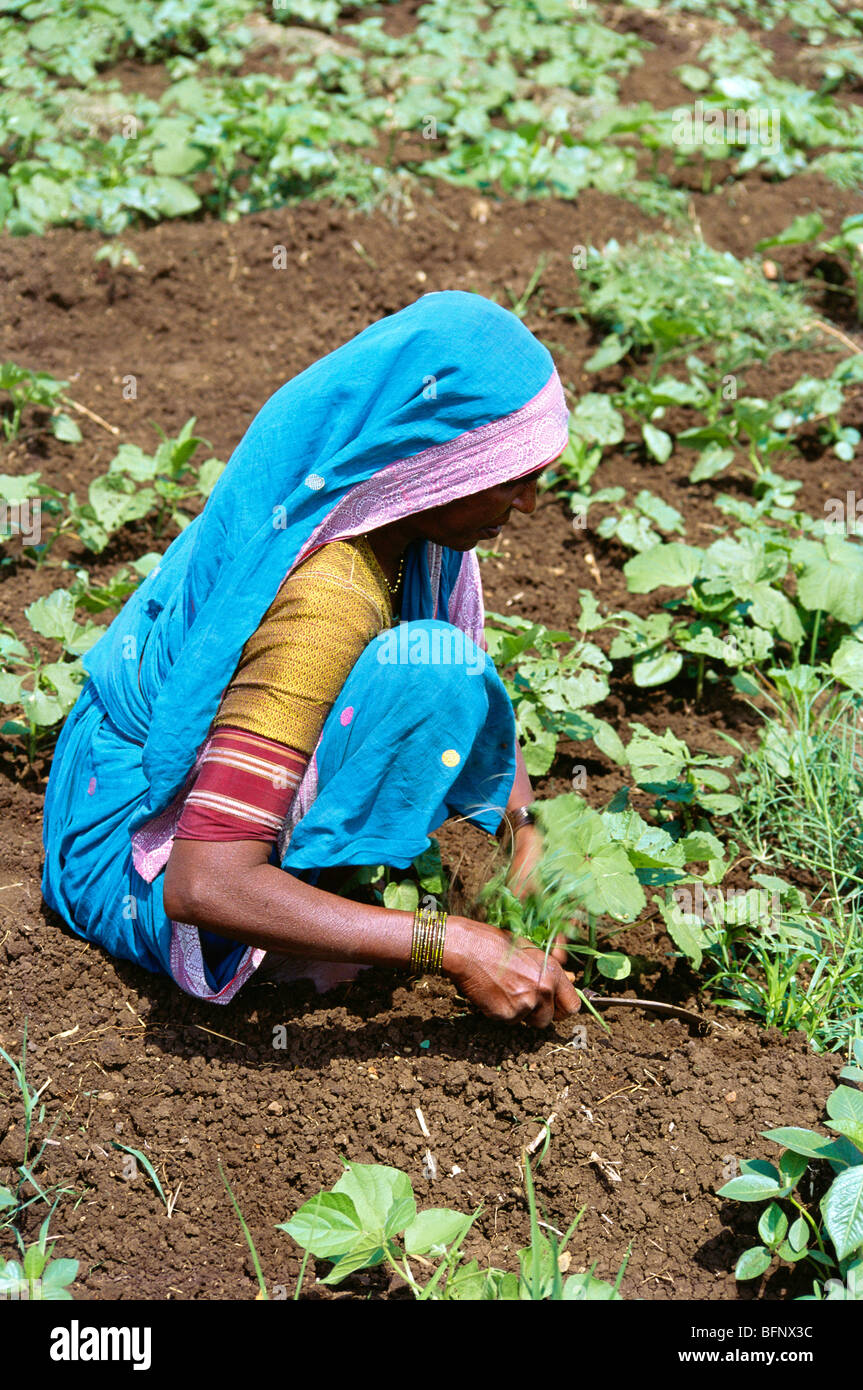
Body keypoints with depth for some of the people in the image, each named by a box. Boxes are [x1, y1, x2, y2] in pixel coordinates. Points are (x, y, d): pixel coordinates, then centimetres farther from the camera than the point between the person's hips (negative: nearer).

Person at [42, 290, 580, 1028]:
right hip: (144, 873, -9)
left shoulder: (395, 524, -8)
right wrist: (452, 946, -33)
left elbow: (482, 693, 11)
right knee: (430, 667, -27)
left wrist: (527, 832, -2)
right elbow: (202, 886, -36)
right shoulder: (324, 602, -33)